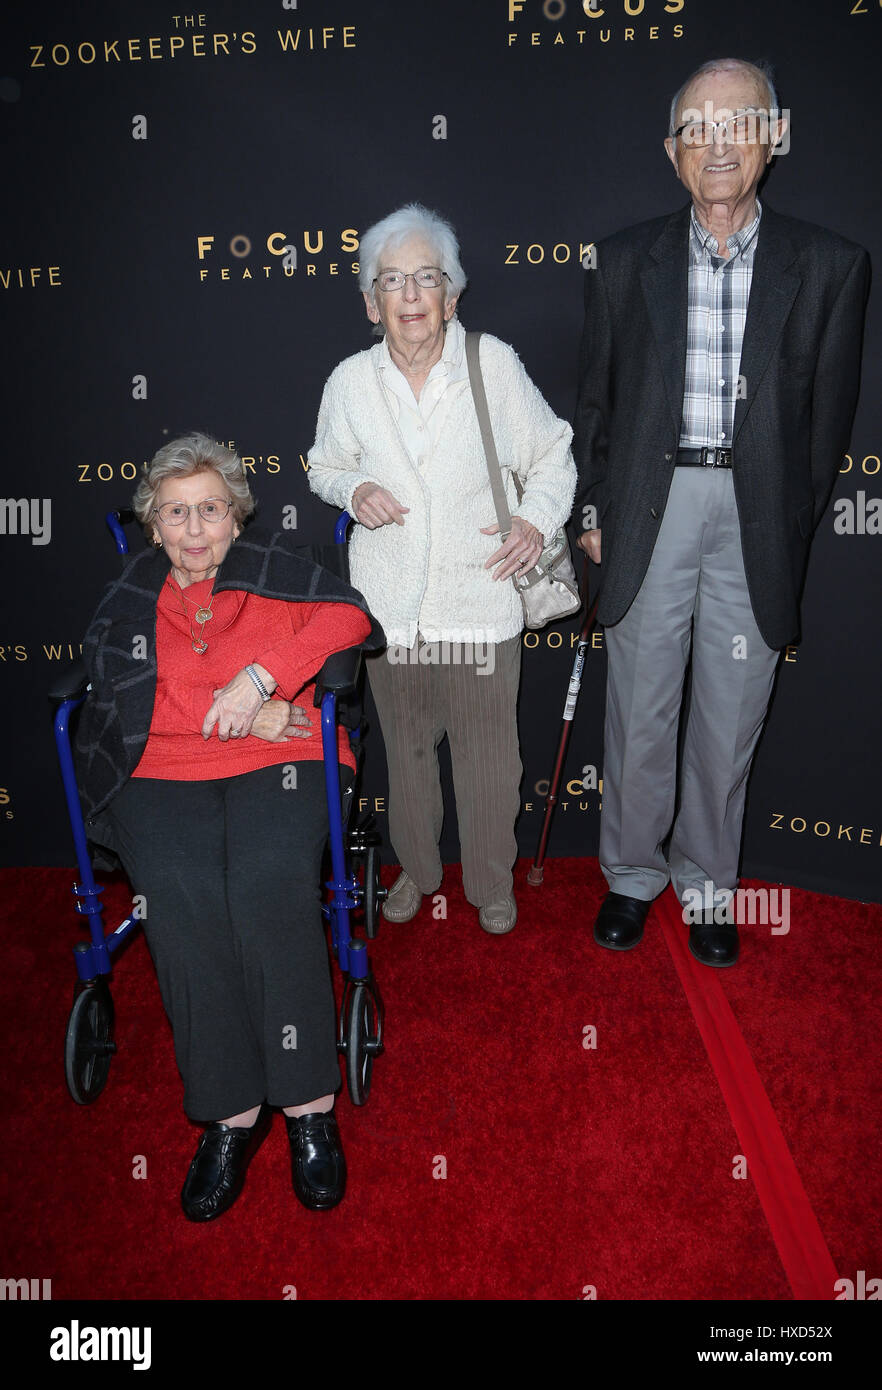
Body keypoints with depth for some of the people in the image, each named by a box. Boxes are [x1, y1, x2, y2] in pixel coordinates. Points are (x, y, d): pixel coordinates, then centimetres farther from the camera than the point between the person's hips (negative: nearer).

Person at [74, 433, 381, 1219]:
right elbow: (129, 704, 2)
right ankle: (230, 1113, -18)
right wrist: (247, 716, -7)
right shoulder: (127, 599, 16)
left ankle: (310, 1103, -19)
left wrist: (261, 675, -16)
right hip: (159, 776, 1)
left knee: (269, 880, -31)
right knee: (181, 893, -29)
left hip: (276, 766, -1)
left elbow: (350, 617, -3)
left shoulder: (272, 570, 13)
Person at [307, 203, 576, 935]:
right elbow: (326, 466, 15)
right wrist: (353, 490, -7)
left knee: (488, 757, 7)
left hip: (479, 604, -2)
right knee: (406, 747, 17)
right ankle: (417, 868, 41)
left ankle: (492, 882, 32)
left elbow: (552, 455, 6)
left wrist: (537, 519, -11)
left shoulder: (494, 364, -7)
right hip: (390, 605, 2)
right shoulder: (350, 381, -2)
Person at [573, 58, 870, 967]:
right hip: (650, 509, 0)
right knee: (639, 715, 6)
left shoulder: (827, 267, 5)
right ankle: (632, 874, 26)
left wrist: (793, 530, 1)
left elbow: (828, 416, 6)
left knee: (729, 722, 8)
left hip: (757, 519, 0)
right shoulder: (625, 261, 8)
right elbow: (595, 399, 10)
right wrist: (591, 510, 5)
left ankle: (706, 884, 28)